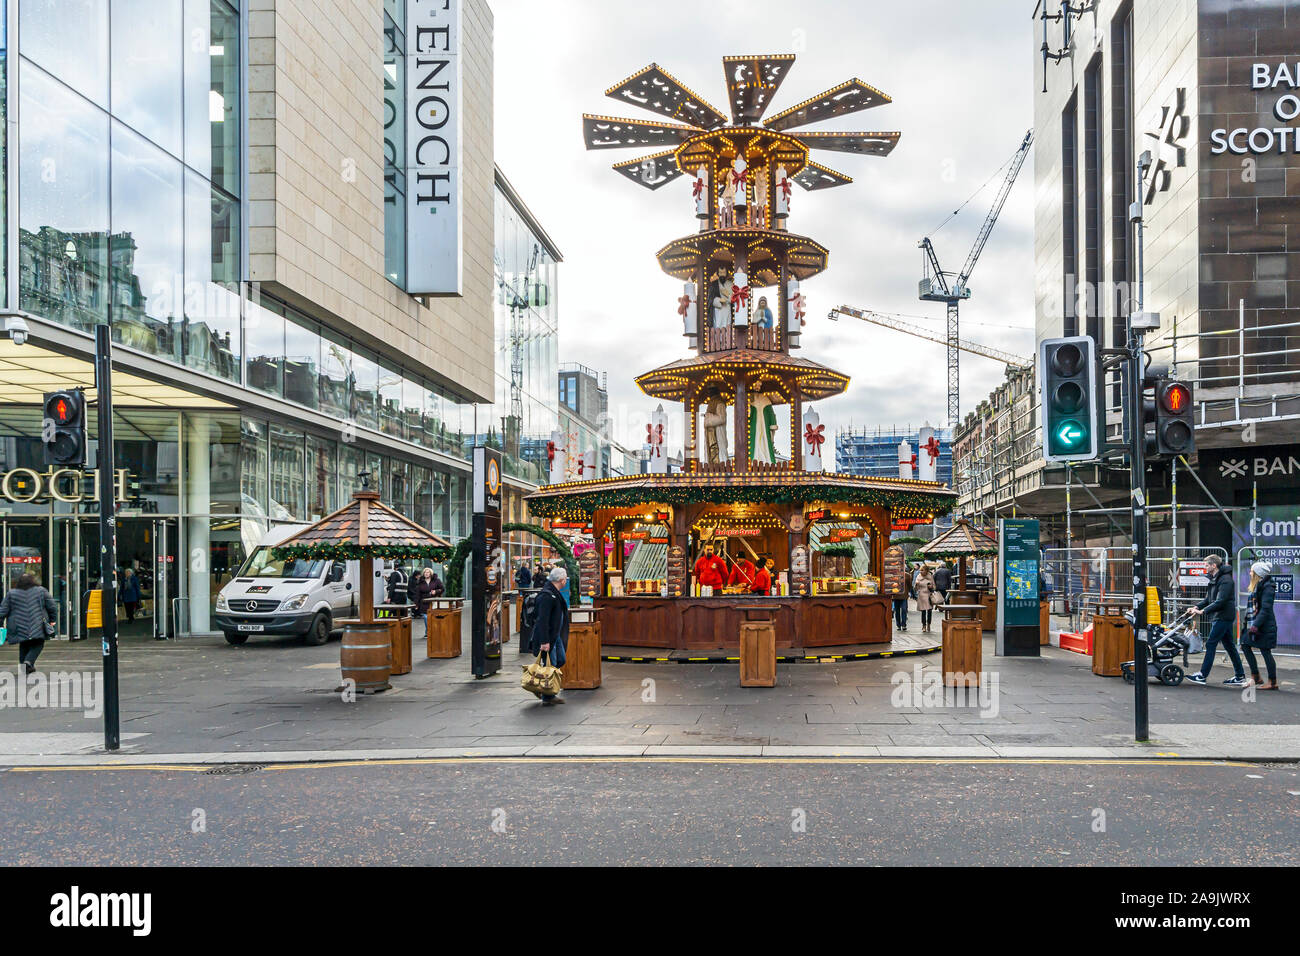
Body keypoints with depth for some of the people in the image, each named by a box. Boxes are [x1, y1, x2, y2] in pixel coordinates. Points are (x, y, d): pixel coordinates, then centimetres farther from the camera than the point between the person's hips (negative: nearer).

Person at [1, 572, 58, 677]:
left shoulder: (11, 593, 1)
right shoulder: (41, 591, -1)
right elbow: (52, 607, 4)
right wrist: (52, 620, 17)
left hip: (20, 628, 2)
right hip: (37, 627, -2)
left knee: (24, 646, 19)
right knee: (37, 645, 10)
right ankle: (28, 662, -14)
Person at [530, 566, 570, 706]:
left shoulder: (556, 593, 12)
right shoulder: (547, 595, -20)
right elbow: (543, 620, -24)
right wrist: (544, 641, -27)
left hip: (556, 635, 10)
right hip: (547, 636, -10)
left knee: (560, 660, 12)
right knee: (550, 665, -4)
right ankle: (547, 698, 5)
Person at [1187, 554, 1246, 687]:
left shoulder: (1225, 580, -16)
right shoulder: (1215, 579, 15)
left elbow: (1220, 601, -23)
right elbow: (1209, 599, 19)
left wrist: (1203, 611, -23)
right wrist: (1197, 607, 4)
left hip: (1223, 617, -10)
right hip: (1219, 617, 10)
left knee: (1210, 644, -8)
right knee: (1229, 646, 11)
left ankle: (1202, 676, -7)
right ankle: (1240, 676, 15)